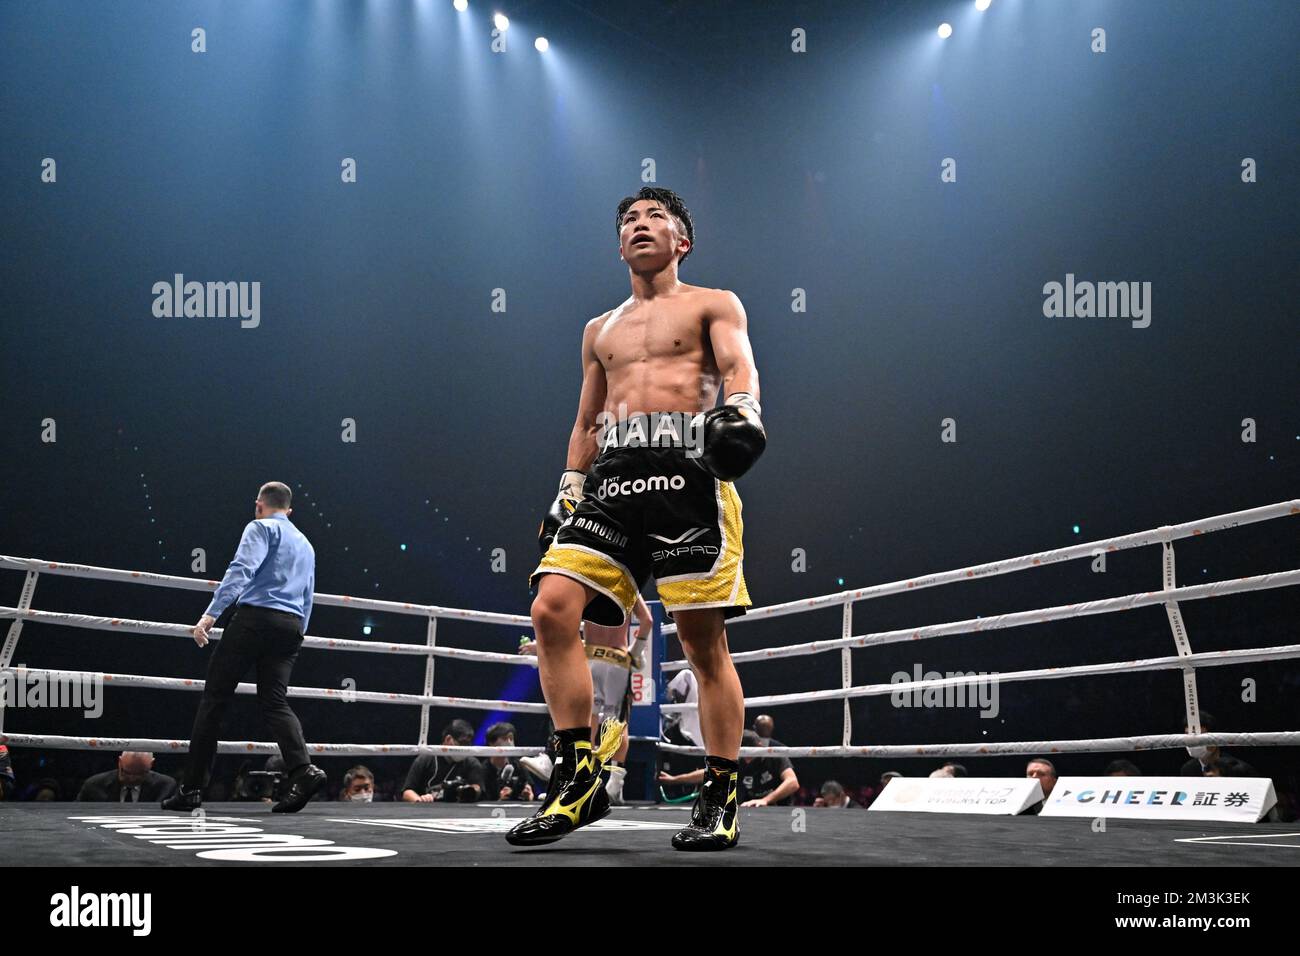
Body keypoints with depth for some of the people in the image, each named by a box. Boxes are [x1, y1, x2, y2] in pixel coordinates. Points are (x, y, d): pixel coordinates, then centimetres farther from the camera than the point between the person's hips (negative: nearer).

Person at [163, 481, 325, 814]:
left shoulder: (261, 528, 4)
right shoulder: (306, 545, 27)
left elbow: (240, 570, -13)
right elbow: (307, 601, 28)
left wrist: (211, 614, -19)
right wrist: (297, 635, 32)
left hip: (255, 616, -6)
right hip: (292, 625, 6)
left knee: (215, 697, 0)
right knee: (275, 702, 2)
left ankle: (191, 788, 0)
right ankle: (303, 770, -22)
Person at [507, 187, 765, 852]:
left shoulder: (713, 305, 13)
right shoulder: (600, 330, 28)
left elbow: (739, 364, -6)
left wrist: (742, 407, -28)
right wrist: (567, 492, 19)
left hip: (688, 467, -5)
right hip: (613, 473, 5)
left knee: (703, 639, -7)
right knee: (552, 607, -14)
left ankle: (720, 801, 2)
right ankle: (580, 780, -7)